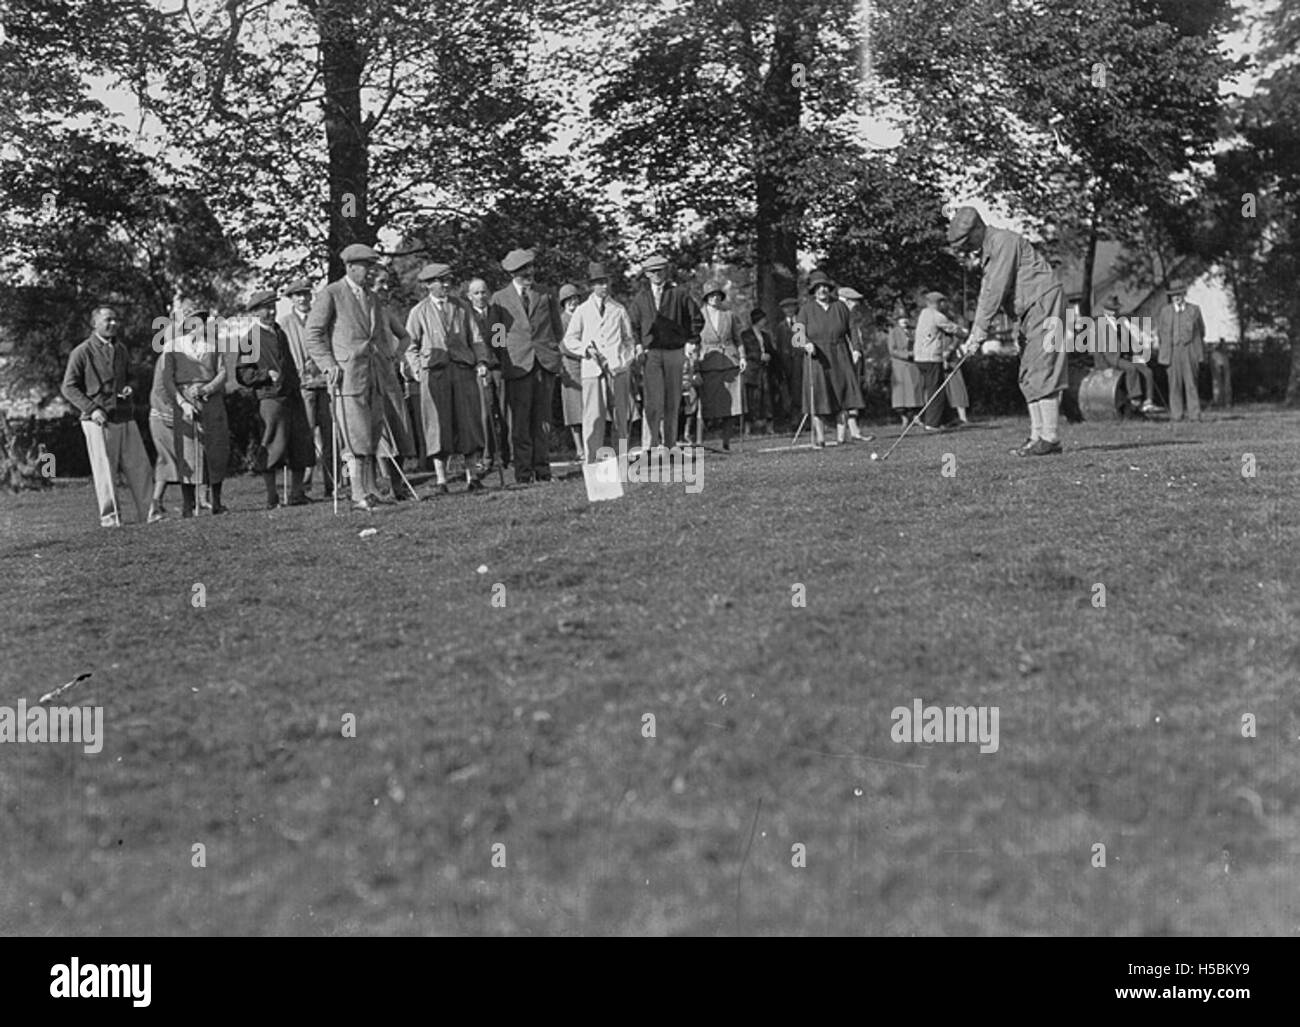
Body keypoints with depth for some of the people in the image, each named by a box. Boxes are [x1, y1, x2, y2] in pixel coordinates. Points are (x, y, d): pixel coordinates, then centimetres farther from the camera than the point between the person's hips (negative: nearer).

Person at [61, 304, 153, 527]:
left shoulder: (121, 350, 14)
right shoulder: (82, 352, -4)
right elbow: (69, 387, -3)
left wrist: (128, 388, 4)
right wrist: (92, 409, -14)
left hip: (124, 417, 5)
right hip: (98, 420, -5)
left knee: (140, 466, 2)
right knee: (105, 471, -2)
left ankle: (148, 514, 8)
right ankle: (110, 517, 7)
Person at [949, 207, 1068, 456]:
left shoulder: (1003, 241, -14)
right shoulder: (988, 251, 17)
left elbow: (997, 290, -19)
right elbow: (987, 293, 18)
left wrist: (979, 332, -17)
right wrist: (974, 335, 8)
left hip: (1045, 303, -10)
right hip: (1031, 312, 10)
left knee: (1040, 373, -14)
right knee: (1028, 377, 7)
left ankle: (1051, 438, -14)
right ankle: (1038, 436, 6)